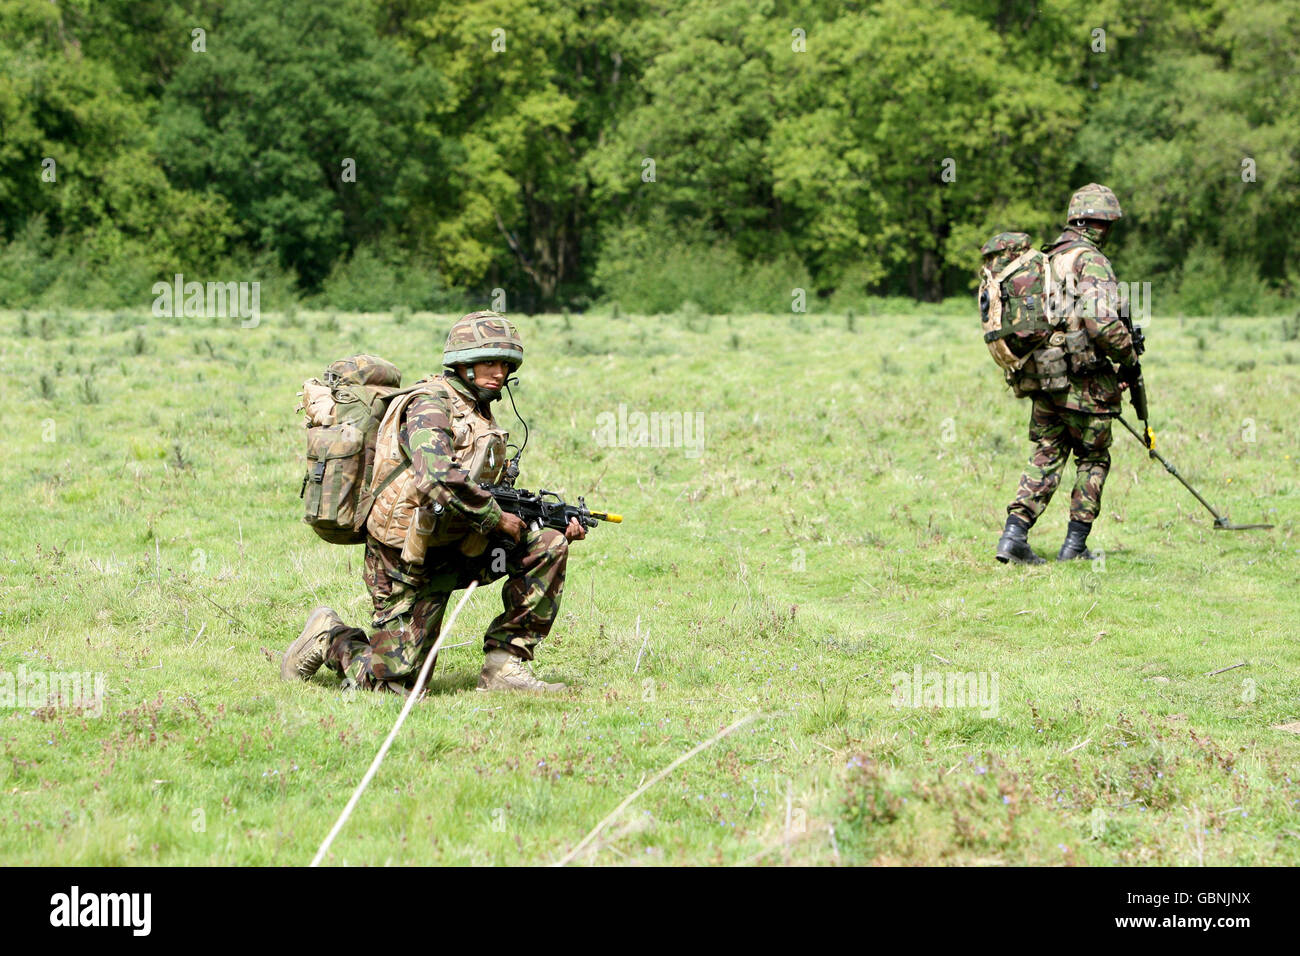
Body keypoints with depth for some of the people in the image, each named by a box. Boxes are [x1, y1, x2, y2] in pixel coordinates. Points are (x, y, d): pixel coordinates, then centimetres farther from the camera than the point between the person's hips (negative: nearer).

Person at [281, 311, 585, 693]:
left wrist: (555, 520, 5)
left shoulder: (478, 415, 14)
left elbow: (485, 495, 18)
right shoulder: (430, 403, -15)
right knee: (395, 685, -9)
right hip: (408, 559, -8)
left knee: (548, 546, -7)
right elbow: (439, 479, -32)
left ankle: (503, 666, -2)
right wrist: (496, 518, -21)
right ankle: (329, 638, 21)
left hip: (457, 550, 8)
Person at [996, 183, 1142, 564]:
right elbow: (1101, 320, -25)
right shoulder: (1091, 262, -13)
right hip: (1083, 379, -6)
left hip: (1043, 376, 7)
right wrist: (1128, 360, -10)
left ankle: (1014, 534, -4)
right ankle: (1075, 544, 9)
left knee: (1046, 456, 10)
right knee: (1093, 459, 9)